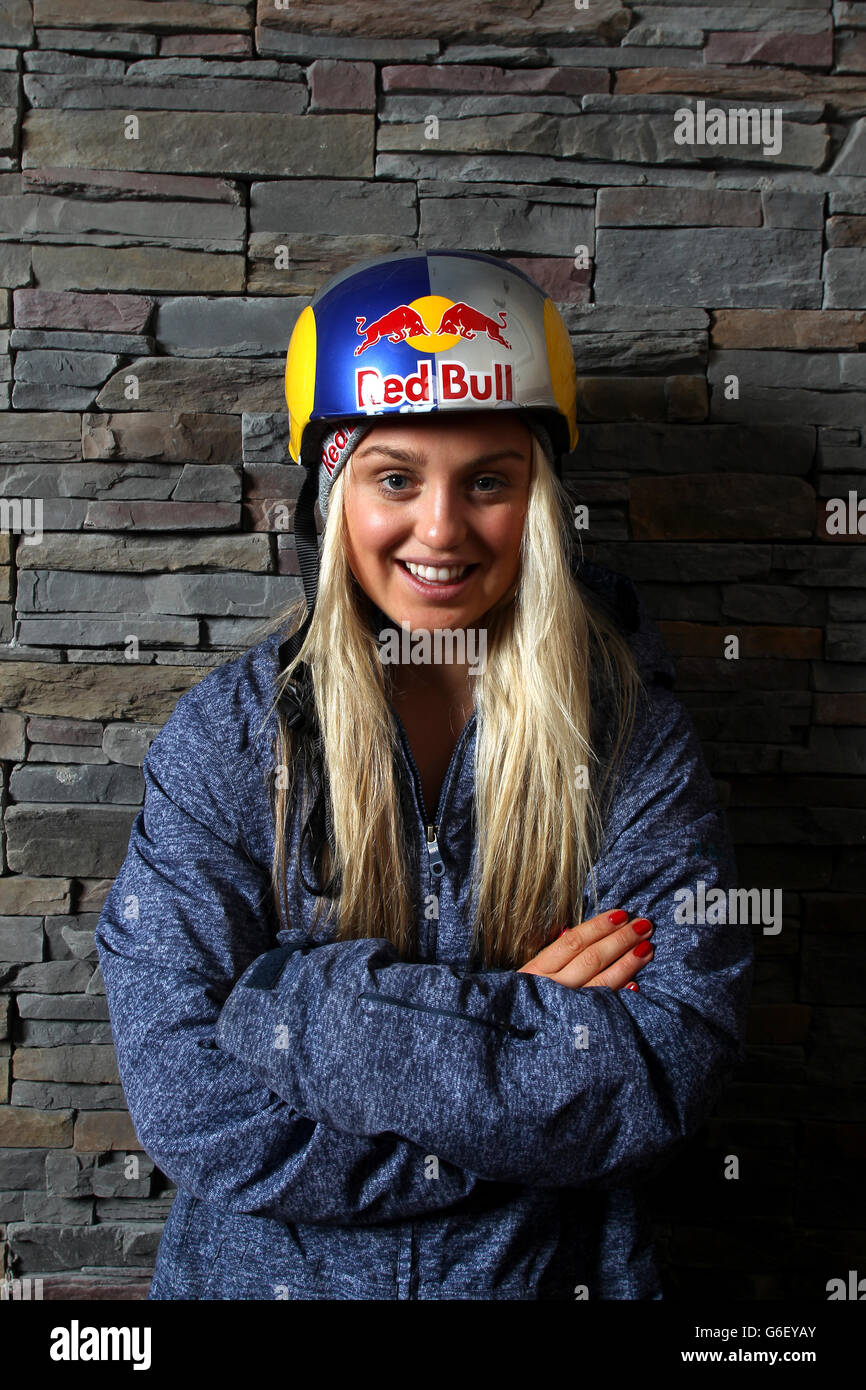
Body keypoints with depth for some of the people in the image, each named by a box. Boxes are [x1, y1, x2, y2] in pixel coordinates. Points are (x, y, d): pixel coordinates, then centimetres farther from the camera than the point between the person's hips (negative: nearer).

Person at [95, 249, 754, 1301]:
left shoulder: (629, 729, -13)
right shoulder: (225, 736, -15)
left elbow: (676, 1062, -21)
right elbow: (186, 1102, -20)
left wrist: (312, 1010, -26)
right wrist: (536, 1026, -23)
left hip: (554, 1270, 0)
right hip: (267, 1267, 0)